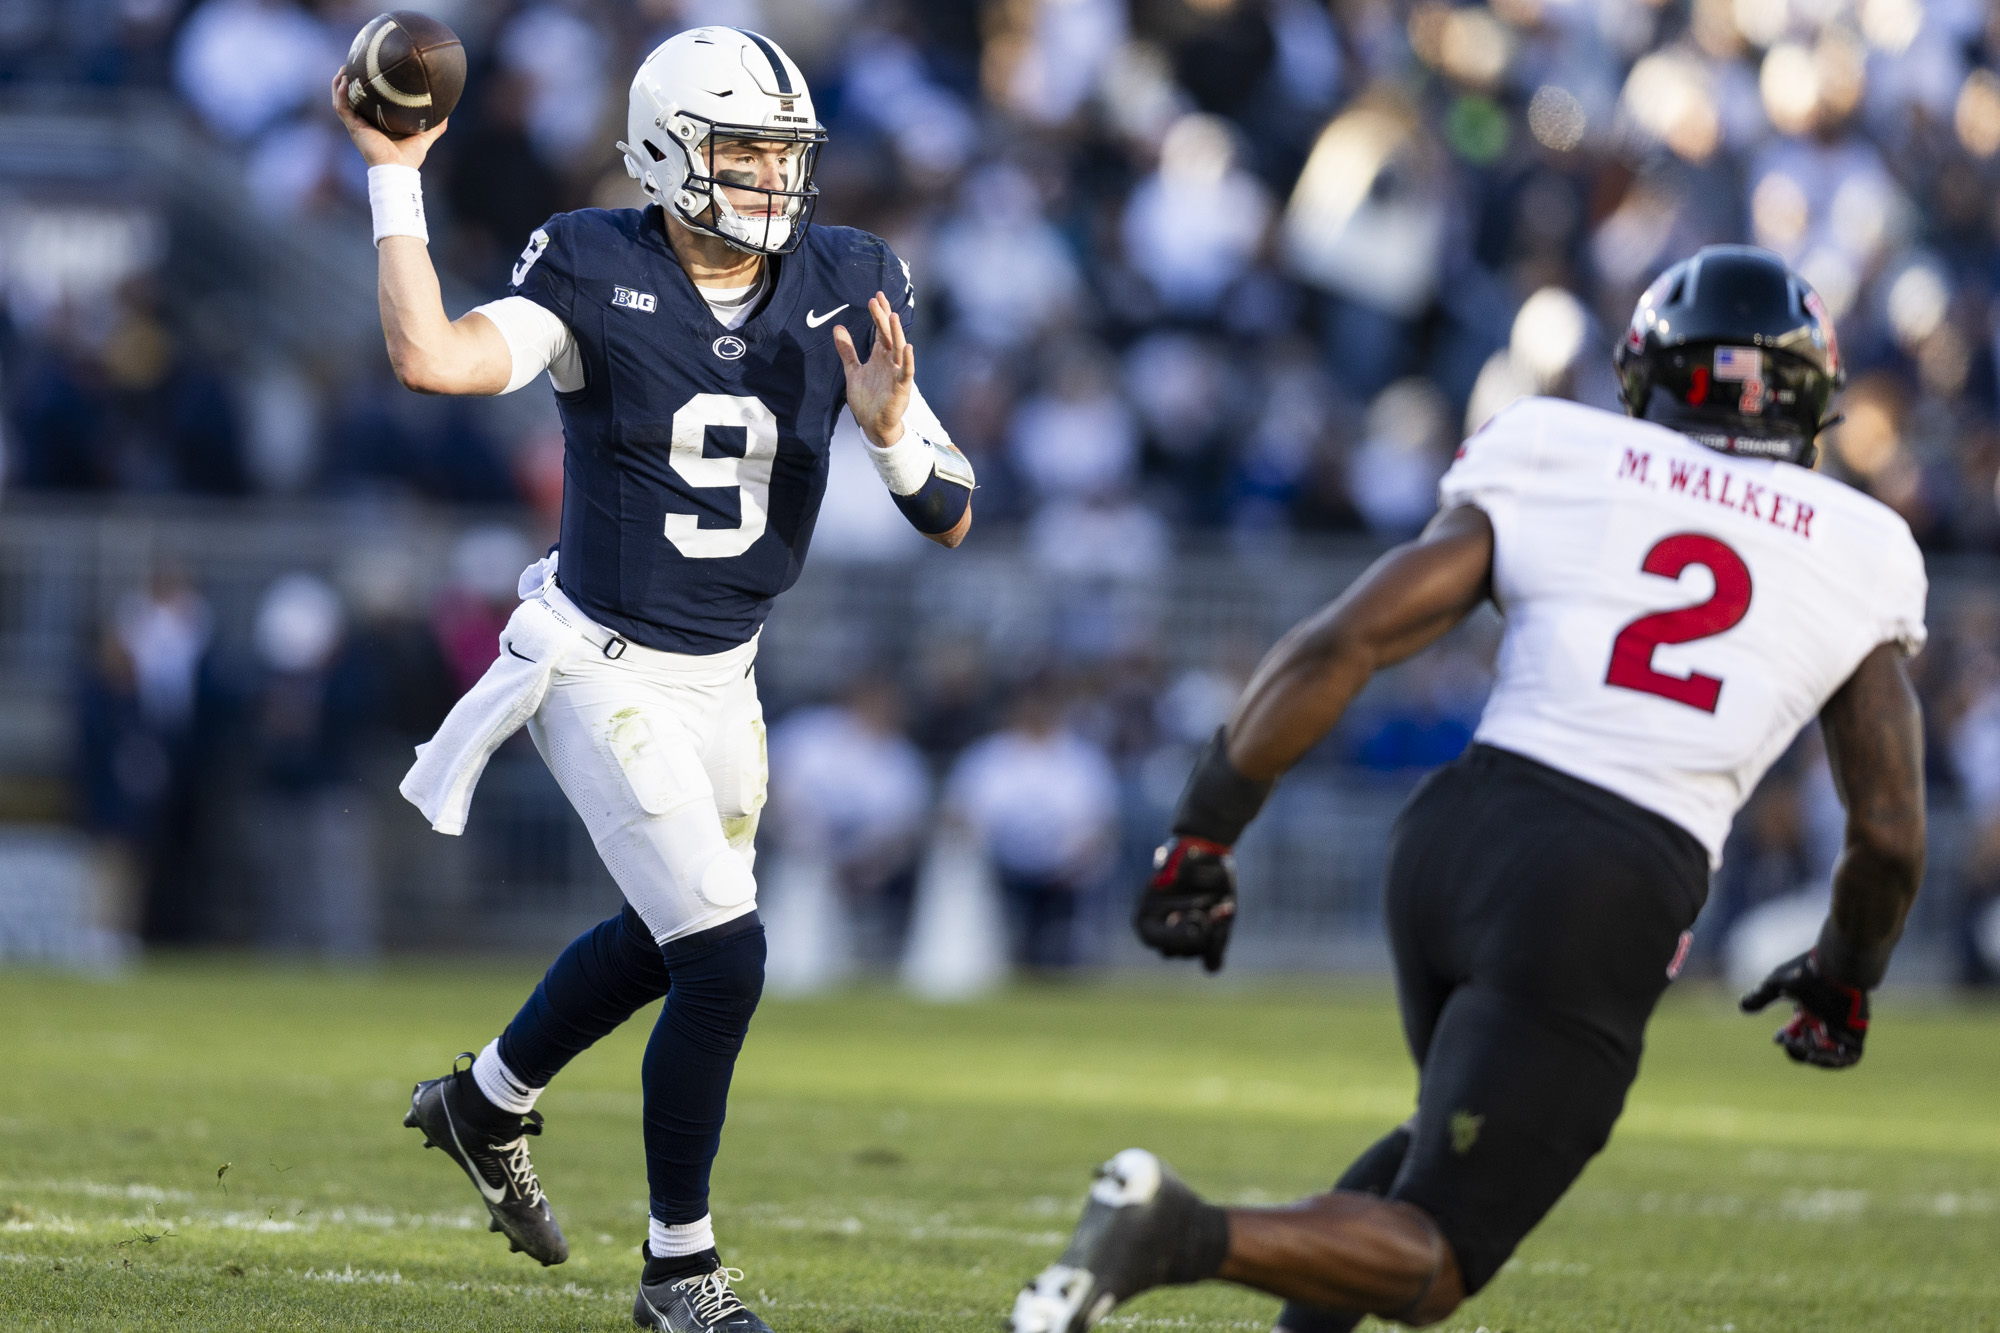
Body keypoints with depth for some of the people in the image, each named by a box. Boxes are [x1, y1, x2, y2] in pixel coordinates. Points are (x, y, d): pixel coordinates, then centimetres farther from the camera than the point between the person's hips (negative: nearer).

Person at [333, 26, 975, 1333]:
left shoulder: (845, 291, -6)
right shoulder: (599, 274, -16)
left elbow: (952, 521, -5)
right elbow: (431, 356, -35)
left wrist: (890, 427, -25)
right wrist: (394, 177, -30)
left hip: (722, 675, 6)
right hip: (602, 669, -6)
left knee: (664, 936, 25)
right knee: (724, 957, -13)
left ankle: (486, 1103, 52)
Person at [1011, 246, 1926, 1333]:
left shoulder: (1552, 470, 12)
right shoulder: (1859, 560, 14)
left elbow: (1339, 645, 2)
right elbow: (1890, 837, 17)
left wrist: (1202, 836, 7)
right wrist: (1844, 980, 36)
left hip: (1457, 834, 3)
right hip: (1613, 898, -3)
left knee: (1467, 1140, 32)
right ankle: (1185, 1238, -28)